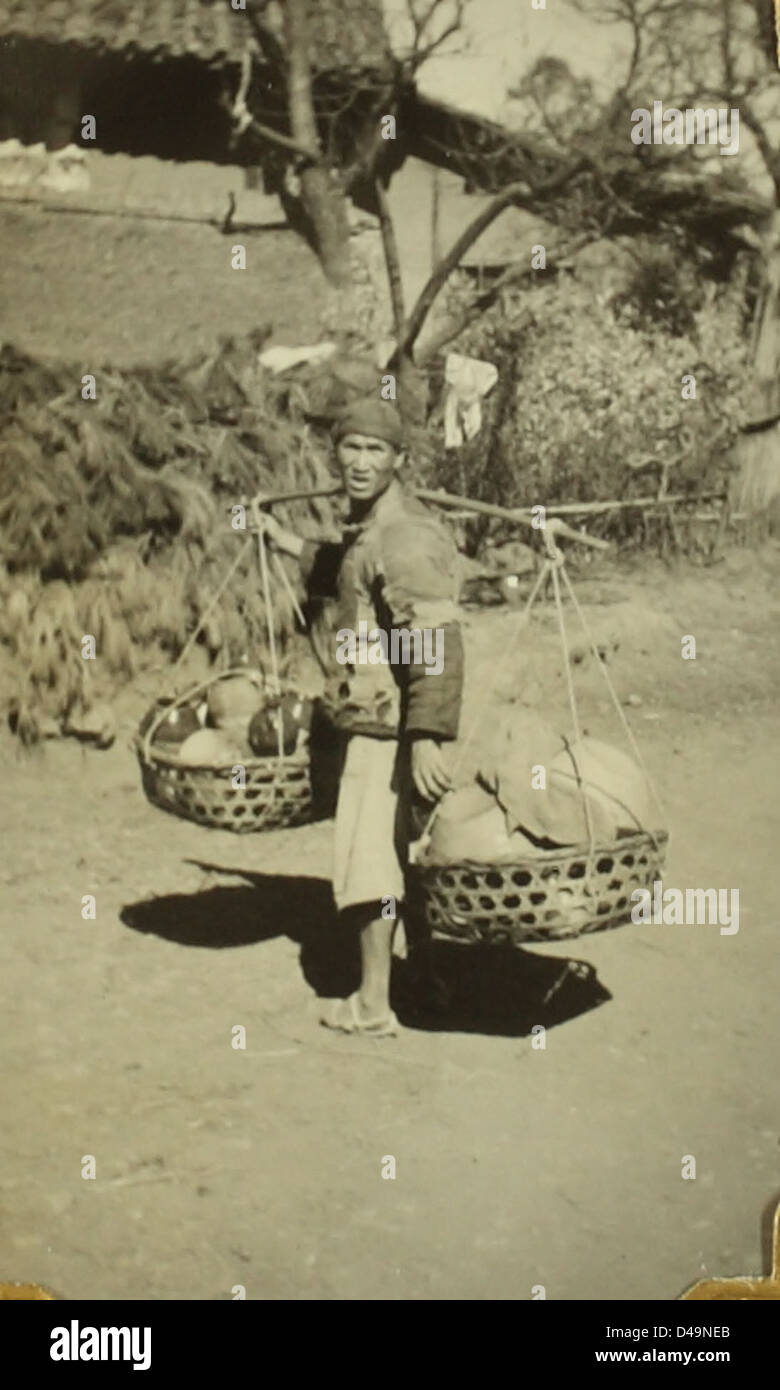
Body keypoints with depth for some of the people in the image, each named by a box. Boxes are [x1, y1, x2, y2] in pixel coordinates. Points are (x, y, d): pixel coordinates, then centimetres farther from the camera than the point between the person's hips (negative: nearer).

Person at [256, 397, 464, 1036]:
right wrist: (291, 544, 40)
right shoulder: (369, 528, 11)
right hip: (379, 721, 10)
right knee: (405, 856, 18)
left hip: (391, 726, -10)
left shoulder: (405, 540, -21)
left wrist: (427, 738, -32)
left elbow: (436, 643, -28)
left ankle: (372, 1004, 5)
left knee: (369, 856, -3)